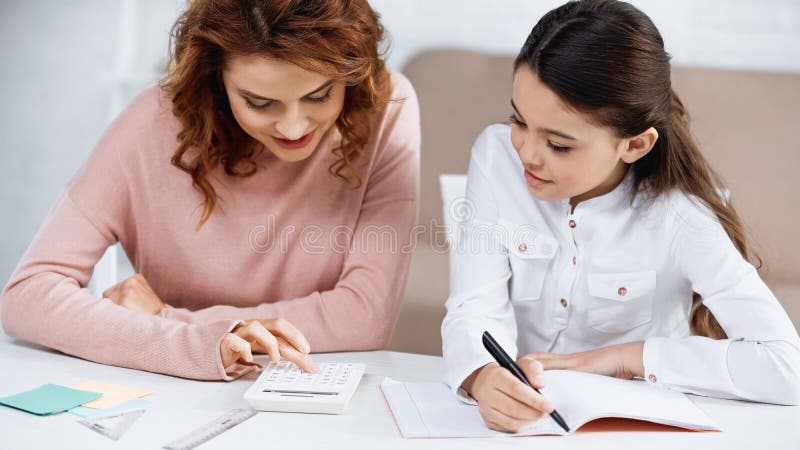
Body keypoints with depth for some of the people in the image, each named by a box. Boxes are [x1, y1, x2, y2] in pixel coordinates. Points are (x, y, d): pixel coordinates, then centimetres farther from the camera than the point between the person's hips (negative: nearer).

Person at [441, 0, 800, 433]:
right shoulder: (497, 156, -11)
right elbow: (476, 307, -17)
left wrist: (622, 356, -20)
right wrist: (484, 377, -38)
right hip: (513, 418, 2)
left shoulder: (677, 220, -19)